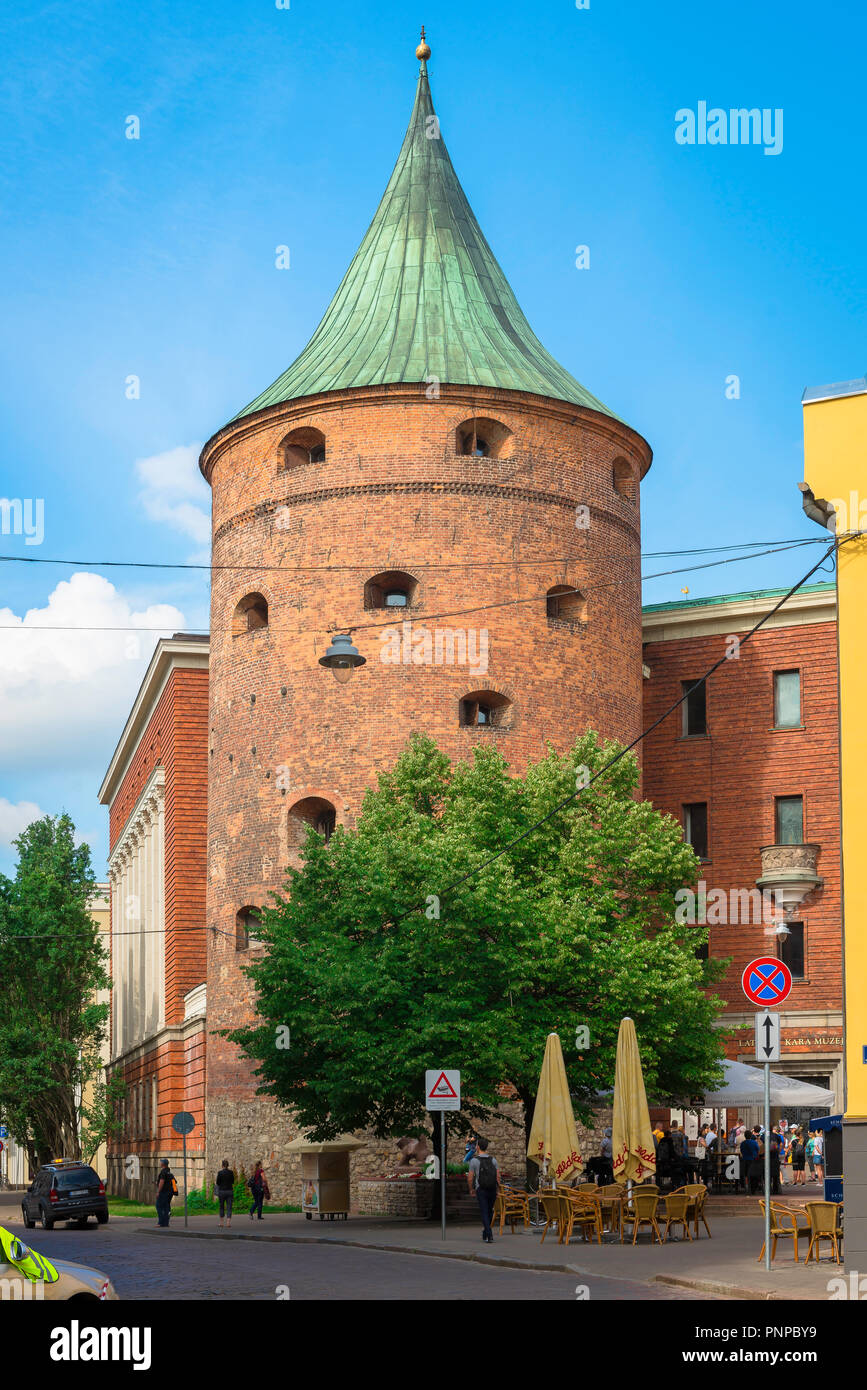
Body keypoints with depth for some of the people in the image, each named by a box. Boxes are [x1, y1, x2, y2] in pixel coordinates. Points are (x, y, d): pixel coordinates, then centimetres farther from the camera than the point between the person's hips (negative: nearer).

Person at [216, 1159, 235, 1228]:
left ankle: (221, 1223, 18)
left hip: (222, 1191, -2)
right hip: (230, 1191, 2)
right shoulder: (231, 1172, 0)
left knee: (222, 1207, 15)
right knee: (229, 1207, 2)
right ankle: (228, 1222, -12)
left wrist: (216, 1183, 15)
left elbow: (218, 1183, -6)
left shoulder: (220, 1172, -10)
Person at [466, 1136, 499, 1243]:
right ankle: (485, 1233, 32)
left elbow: (470, 1178, -6)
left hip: (481, 1190, -3)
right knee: (489, 1211, 20)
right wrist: (497, 1188, 12)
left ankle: (490, 1236, -16)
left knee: (485, 1213, -3)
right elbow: (498, 1176, 1)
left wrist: (471, 1189, 10)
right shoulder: (493, 1160, 3)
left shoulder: (474, 1160, -7)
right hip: (493, 1190, 3)